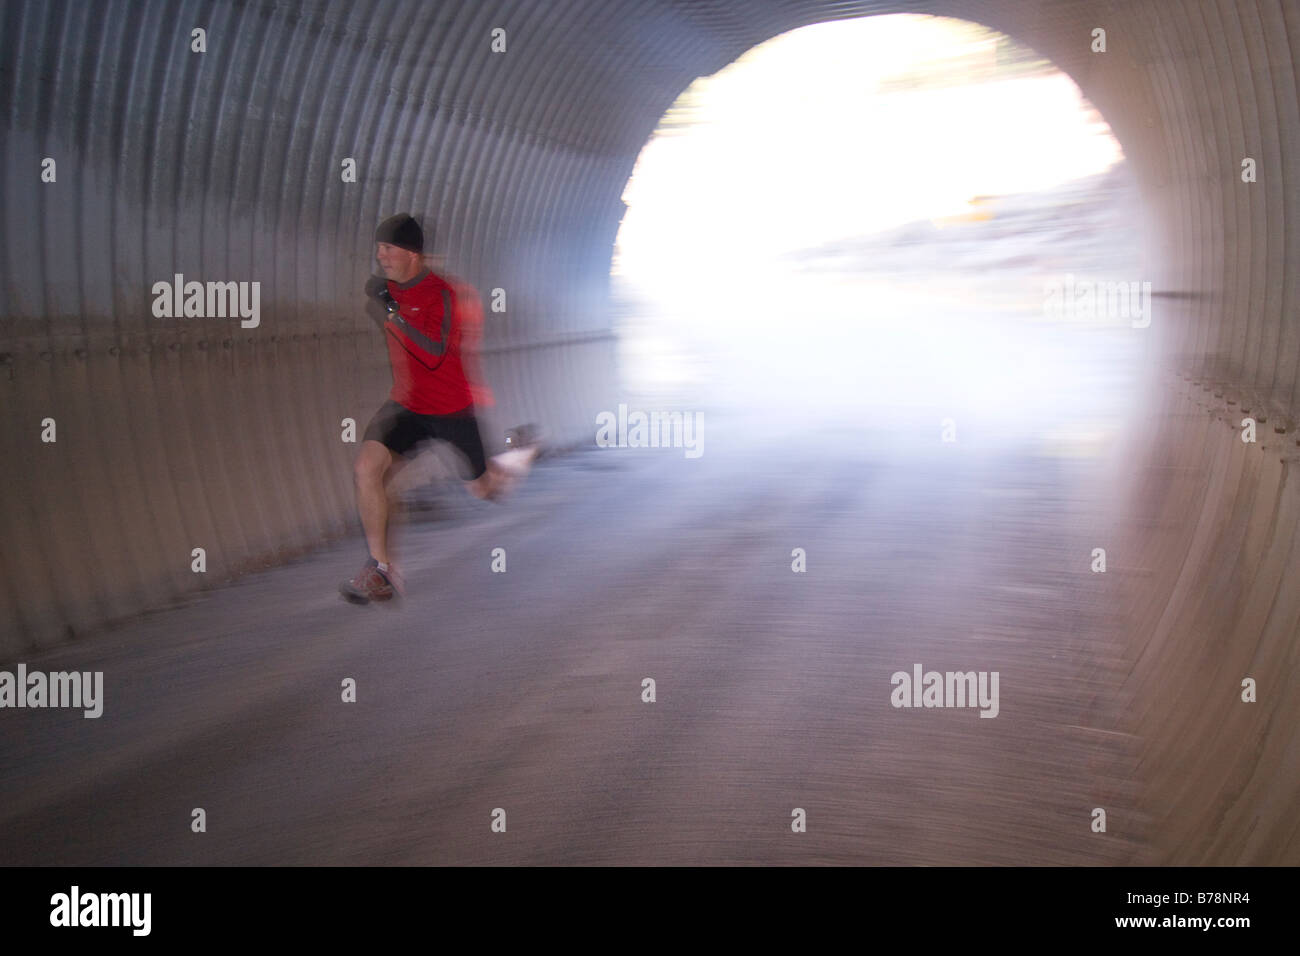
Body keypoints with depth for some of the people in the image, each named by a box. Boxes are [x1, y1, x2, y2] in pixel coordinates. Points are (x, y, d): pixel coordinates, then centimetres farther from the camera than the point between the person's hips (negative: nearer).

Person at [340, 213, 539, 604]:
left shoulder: (444, 293, -21)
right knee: (367, 466, -20)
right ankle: (380, 569, -11)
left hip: (455, 407, -5)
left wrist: (391, 312, -36)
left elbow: (433, 353, -33)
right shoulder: (388, 289, 0)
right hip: (407, 403, 5)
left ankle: (517, 451, 46)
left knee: (480, 490, 12)